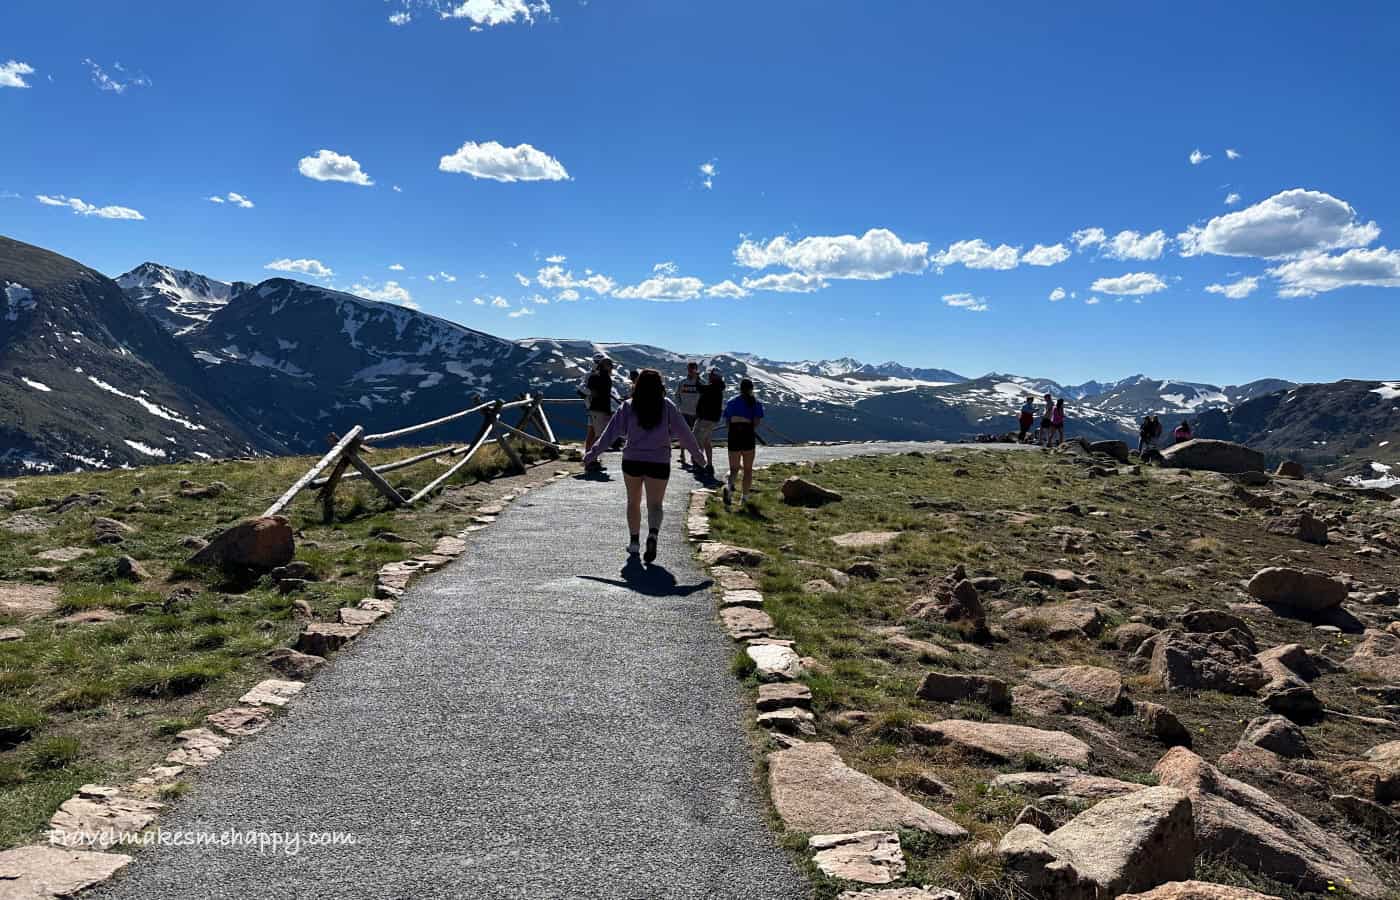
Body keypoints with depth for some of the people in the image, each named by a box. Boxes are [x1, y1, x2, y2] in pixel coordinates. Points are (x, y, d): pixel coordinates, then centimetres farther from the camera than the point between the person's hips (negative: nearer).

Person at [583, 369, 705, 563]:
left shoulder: (628, 406, -1)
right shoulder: (667, 406, -2)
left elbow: (612, 431, -4)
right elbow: (682, 431, 1)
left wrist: (593, 453, 0)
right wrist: (695, 452, 13)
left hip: (632, 461, 1)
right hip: (659, 462, -1)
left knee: (633, 501, 19)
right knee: (655, 503, 3)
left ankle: (634, 542, 22)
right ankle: (653, 534, -23)